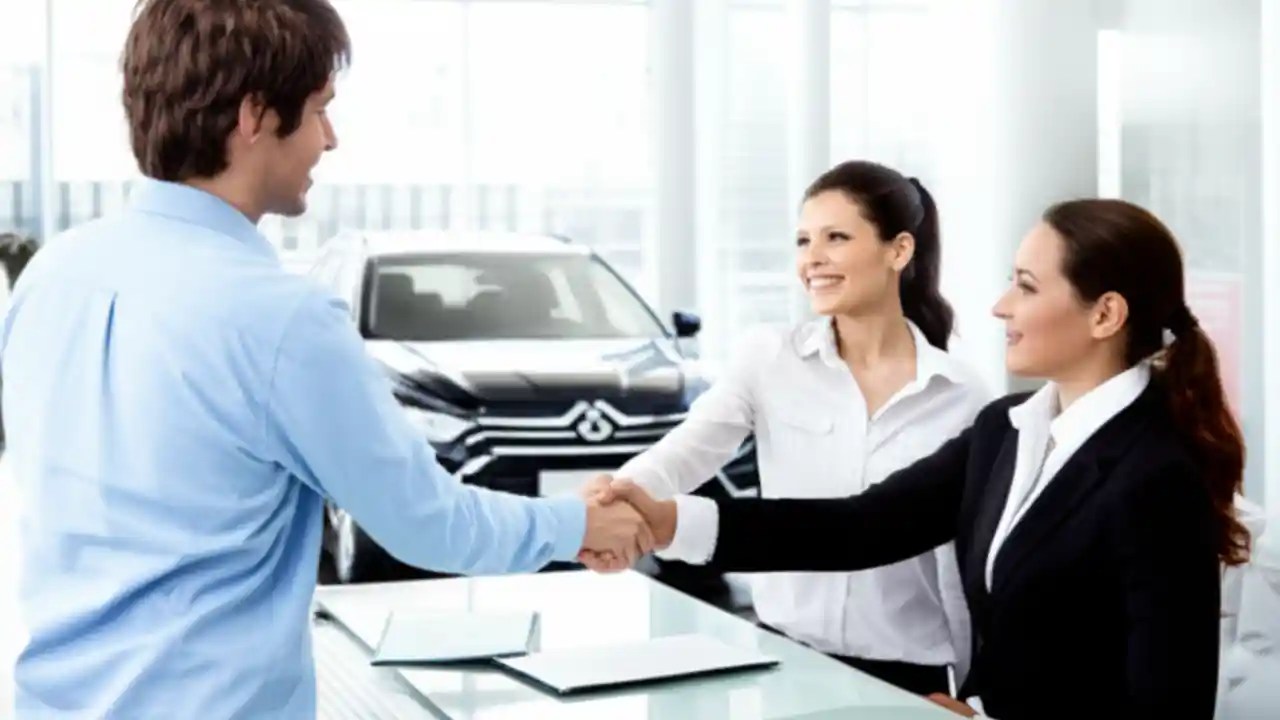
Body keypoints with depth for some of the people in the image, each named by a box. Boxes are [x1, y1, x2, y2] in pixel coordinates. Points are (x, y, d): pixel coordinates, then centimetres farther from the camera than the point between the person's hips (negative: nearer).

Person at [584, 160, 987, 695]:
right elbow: (681, 456, -17)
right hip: (783, 655, 0)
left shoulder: (958, 394, -3)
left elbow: (967, 560, 3)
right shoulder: (768, 357, -3)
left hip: (905, 675, 0)